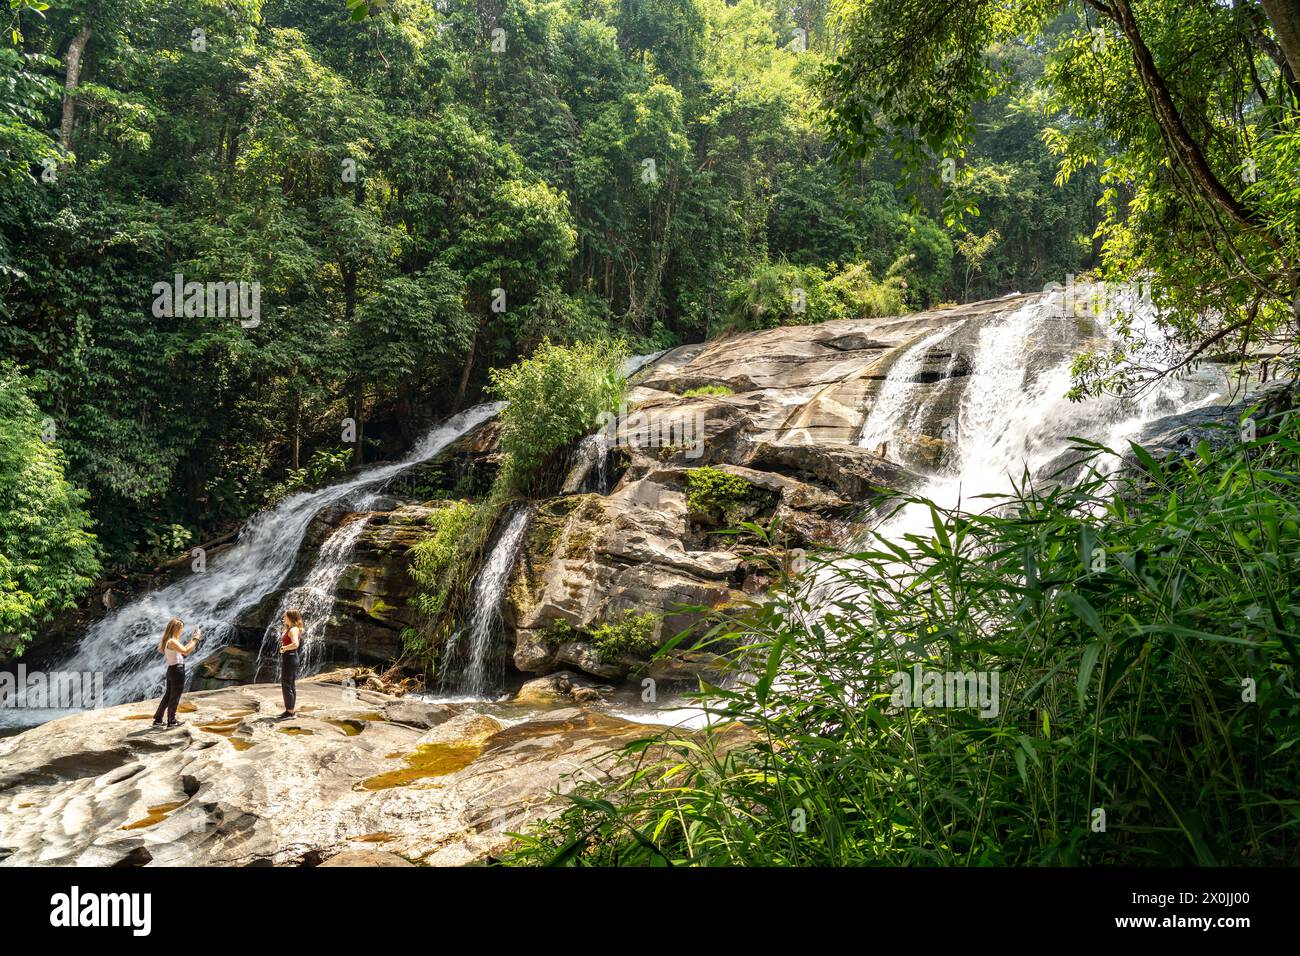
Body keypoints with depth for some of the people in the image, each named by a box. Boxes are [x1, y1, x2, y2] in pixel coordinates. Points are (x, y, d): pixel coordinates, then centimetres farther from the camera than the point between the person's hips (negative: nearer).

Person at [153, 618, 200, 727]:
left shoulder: (169, 640, 12)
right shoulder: (172, 641, -18)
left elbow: (183, 649, 16)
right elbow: (186, 651, -26)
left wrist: (193, 639, 13)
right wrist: (195, 638, -20)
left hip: (171, 670, 10)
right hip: (177, 670, -10)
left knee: (168, 695, 17)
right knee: (175, 696, 2)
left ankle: (158, 720, 23)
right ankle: (171, 721, 10)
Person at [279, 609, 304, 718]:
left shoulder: (293, 630, -18)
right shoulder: (289, 629, 14)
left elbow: (295, 644, -34)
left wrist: (284, 648, -21)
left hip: (289, 658, -11)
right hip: (287, 659, 11)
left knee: (286, 685, -5)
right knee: (291, 685, 16)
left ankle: (290, 711, 0)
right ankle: (291, 709, 24)